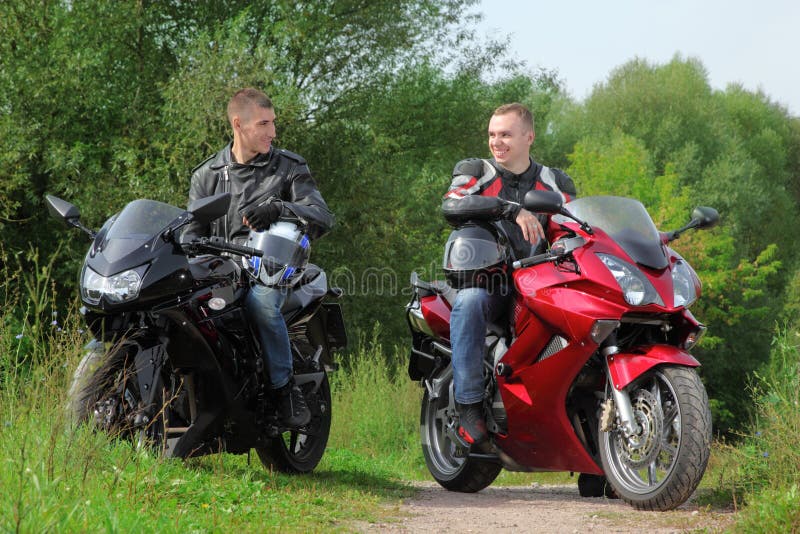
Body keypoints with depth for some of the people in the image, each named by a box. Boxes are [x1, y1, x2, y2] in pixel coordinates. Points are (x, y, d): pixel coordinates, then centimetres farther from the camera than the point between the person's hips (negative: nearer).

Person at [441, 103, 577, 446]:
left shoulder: (556, 184, 18)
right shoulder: (475, 172, 8)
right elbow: (451, 204, -15)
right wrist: (513, 209, -26)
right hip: (484, 278, -2)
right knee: (470, 301, -37)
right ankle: (469, 405, -33)